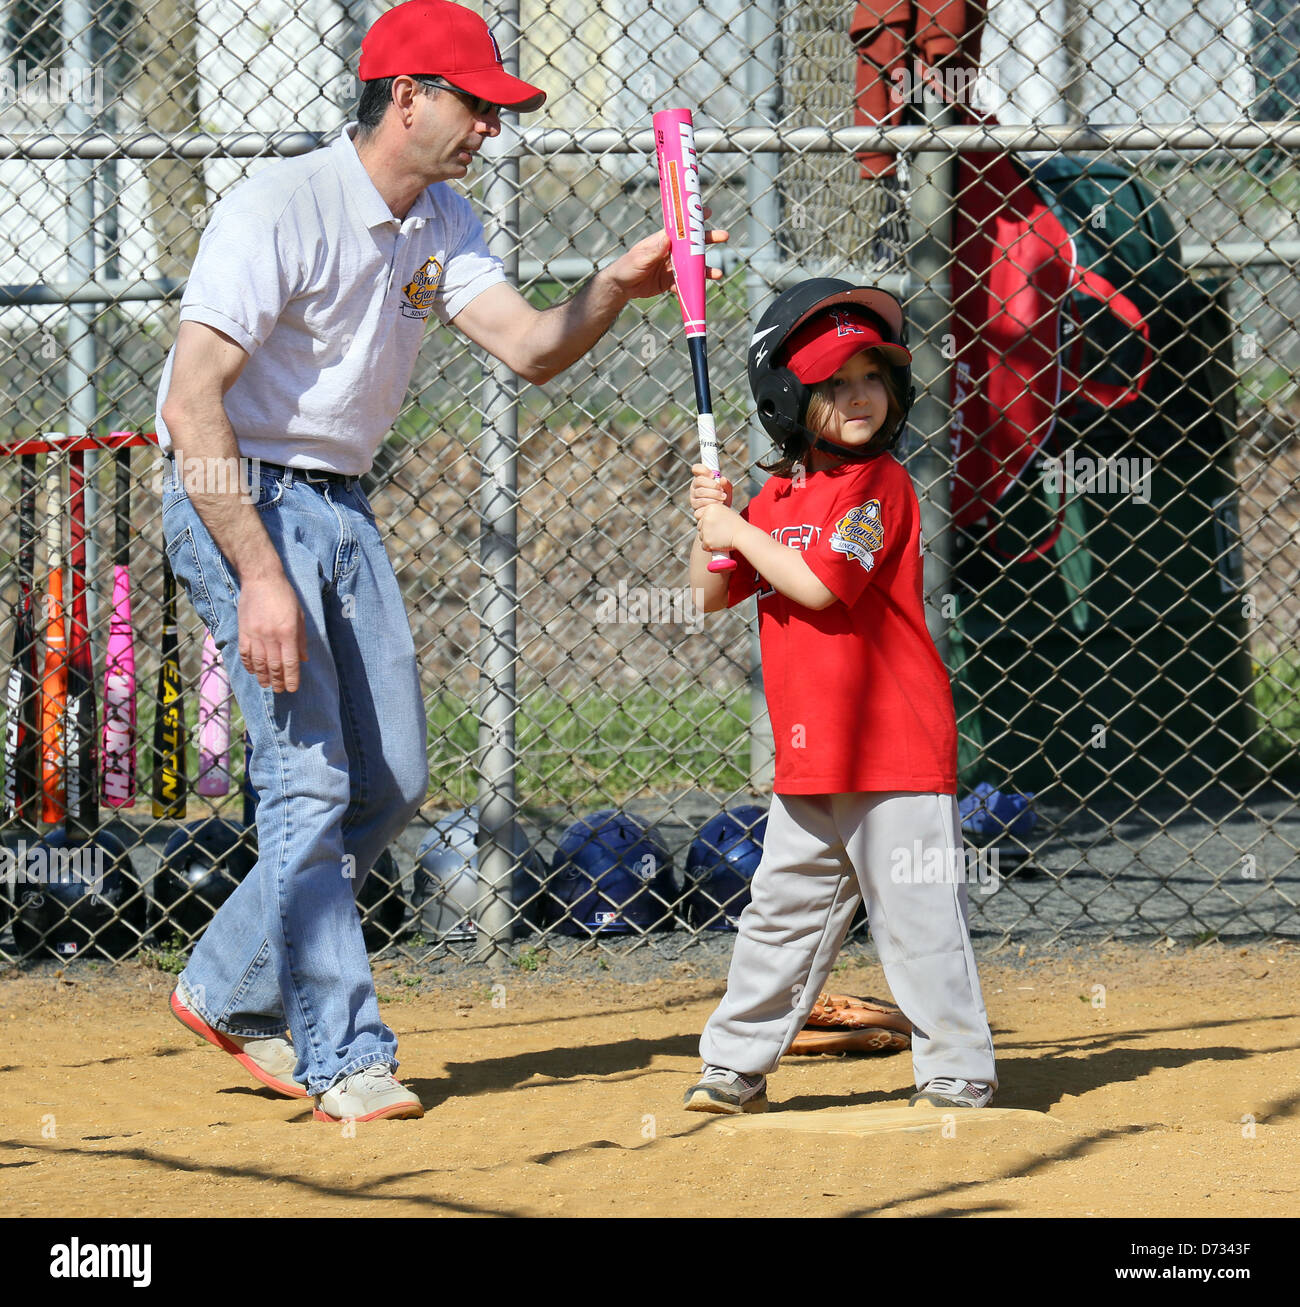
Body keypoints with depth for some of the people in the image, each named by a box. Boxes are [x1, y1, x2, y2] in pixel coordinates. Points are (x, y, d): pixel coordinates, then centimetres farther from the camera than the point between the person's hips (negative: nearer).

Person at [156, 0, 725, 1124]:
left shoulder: (440, 224, 7)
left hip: (342, 506, 9)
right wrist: (260, 577, -30)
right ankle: (345, 1059, -7)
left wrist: (612, 290, -24)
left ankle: (229, 991, 22)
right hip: (240, 502, -9)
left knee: (391, 784, 8)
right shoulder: (279, 209, -20)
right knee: (312, 778, -12)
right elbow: (193, 404, -25)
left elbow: (528, 348, -3)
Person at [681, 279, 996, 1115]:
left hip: (894, 744, -7)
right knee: (785, 910, 14)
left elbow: (820, 583, -20)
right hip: (809, 758, 7)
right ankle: (736, 1067, 22)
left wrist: (742, 535, -9)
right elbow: (712, 596, 16)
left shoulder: (879, 485, -10)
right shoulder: (778, 496, 13)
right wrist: (710, 527, -2)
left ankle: (959, 1072, 1)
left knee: (918, 913, -5)